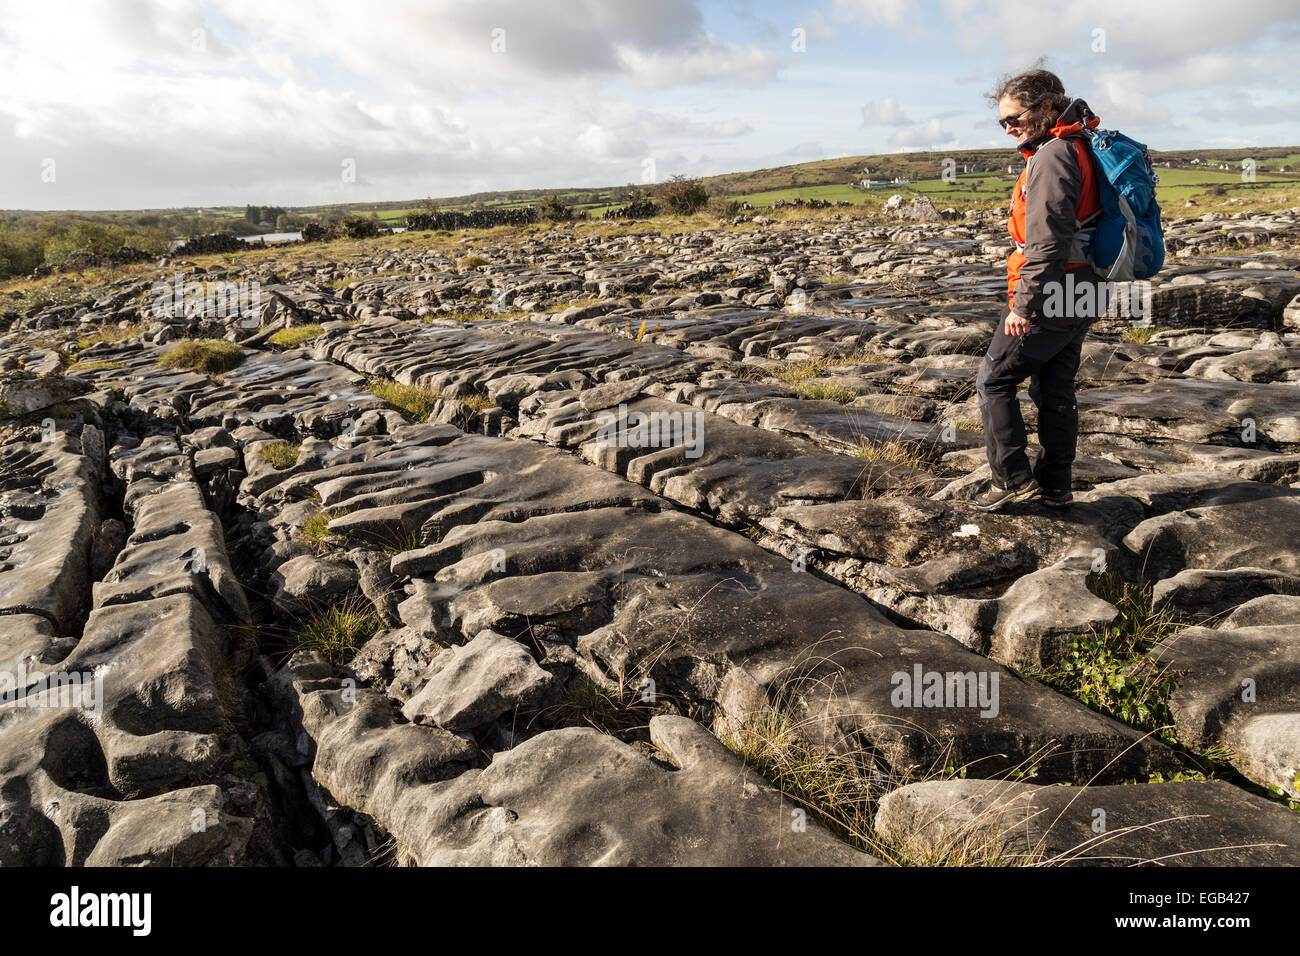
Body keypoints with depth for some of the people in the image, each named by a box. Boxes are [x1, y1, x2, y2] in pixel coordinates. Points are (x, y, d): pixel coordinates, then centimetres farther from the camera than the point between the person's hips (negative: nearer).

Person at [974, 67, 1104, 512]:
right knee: (1055, 390, 14)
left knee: (993, 380, 1)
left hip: (1048, 298, -10)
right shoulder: (1078, 148, 16)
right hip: (1079, 299, 10)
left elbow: (1047, 241, -24)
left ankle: (1013, 478, 3)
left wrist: (1024, 305, -22)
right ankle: (1054, 486, 21)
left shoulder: (1051, 155, -16)